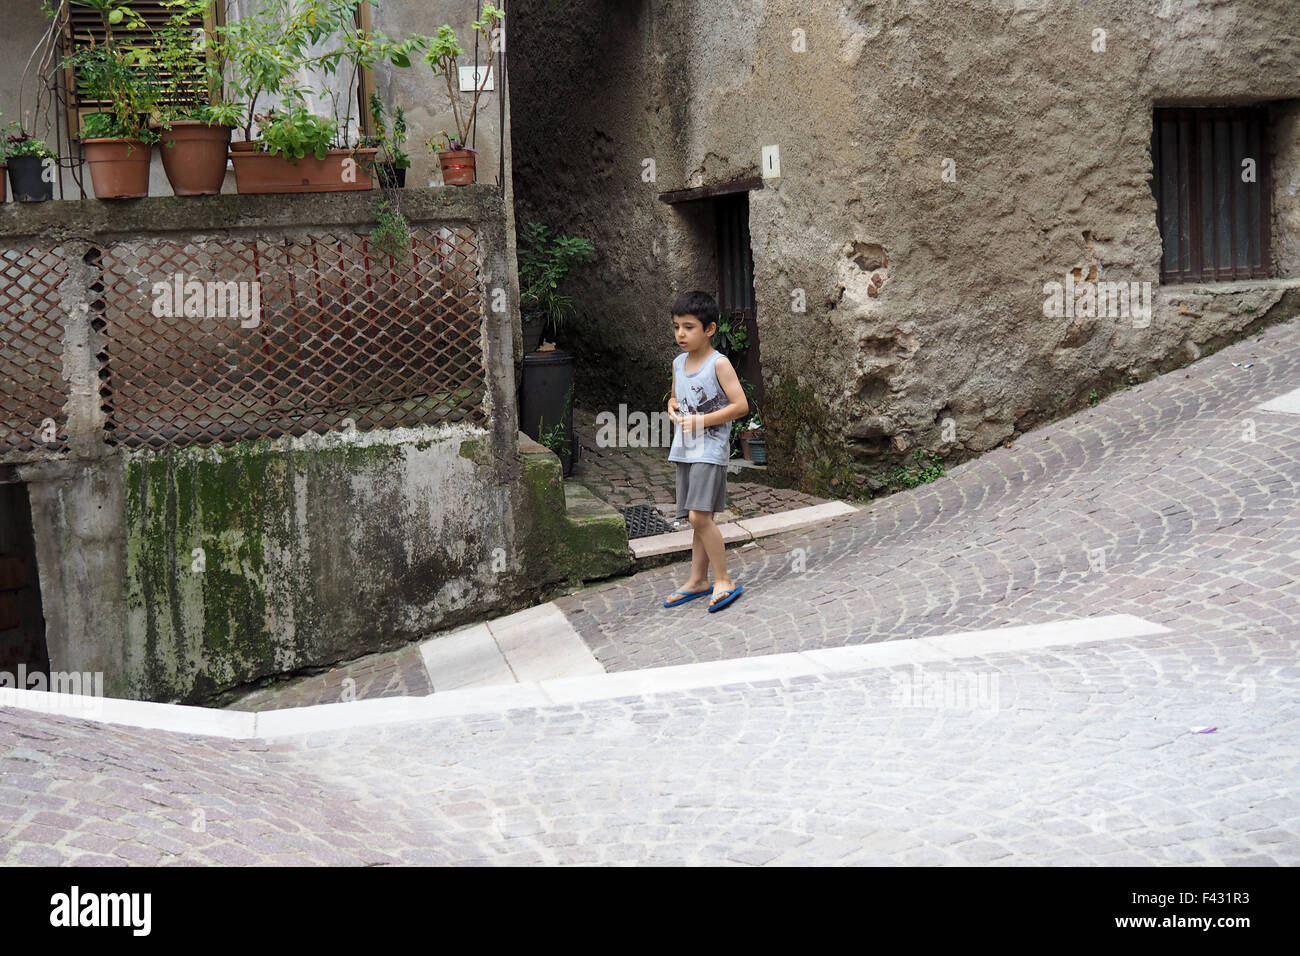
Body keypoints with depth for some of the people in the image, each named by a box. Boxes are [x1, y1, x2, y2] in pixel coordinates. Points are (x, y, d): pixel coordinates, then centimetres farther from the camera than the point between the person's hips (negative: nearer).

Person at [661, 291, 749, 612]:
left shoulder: (719, 364, -10)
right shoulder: (678, 363, 11)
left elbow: (740, 405, -15)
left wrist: (701, 420, -17)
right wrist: (673, 409, 3)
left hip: (710, 450, -7)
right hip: (684, 451, 7)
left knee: (699, 515, -17)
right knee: (699, 519, 12)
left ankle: (724, 580, -9)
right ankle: (698, 580, 19)